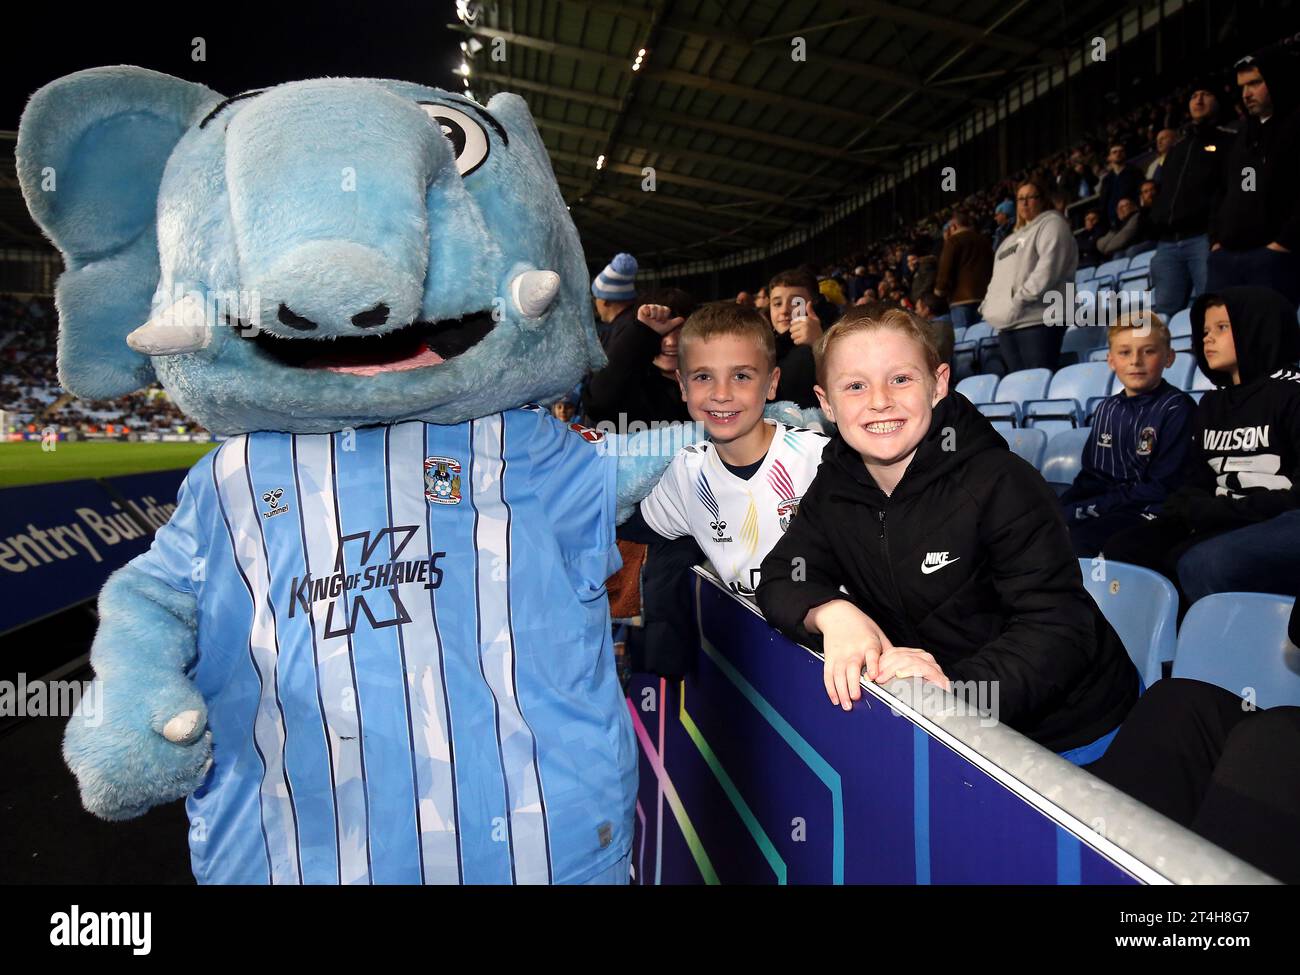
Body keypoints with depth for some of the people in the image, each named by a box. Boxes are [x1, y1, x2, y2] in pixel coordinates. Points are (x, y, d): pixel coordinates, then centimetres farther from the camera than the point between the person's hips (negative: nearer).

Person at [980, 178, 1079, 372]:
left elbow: (1048, 266, -10)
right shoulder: (1011, 239, 30)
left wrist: (1021, 298, -17)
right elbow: (999, 279, 28)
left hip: (1036, 320, -7)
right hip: (1007, 324, 7)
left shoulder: (1051, 223, 6)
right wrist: (988, 303, 10)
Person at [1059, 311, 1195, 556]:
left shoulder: (1177, 409, -6)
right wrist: (1064, 507, -6)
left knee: (1080, 537, -32)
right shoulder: (1107, 409, 14)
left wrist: (1094, 507, -16)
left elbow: (1162, 487, -12)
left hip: (1147, 513, -6)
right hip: (1104, 505, 6)